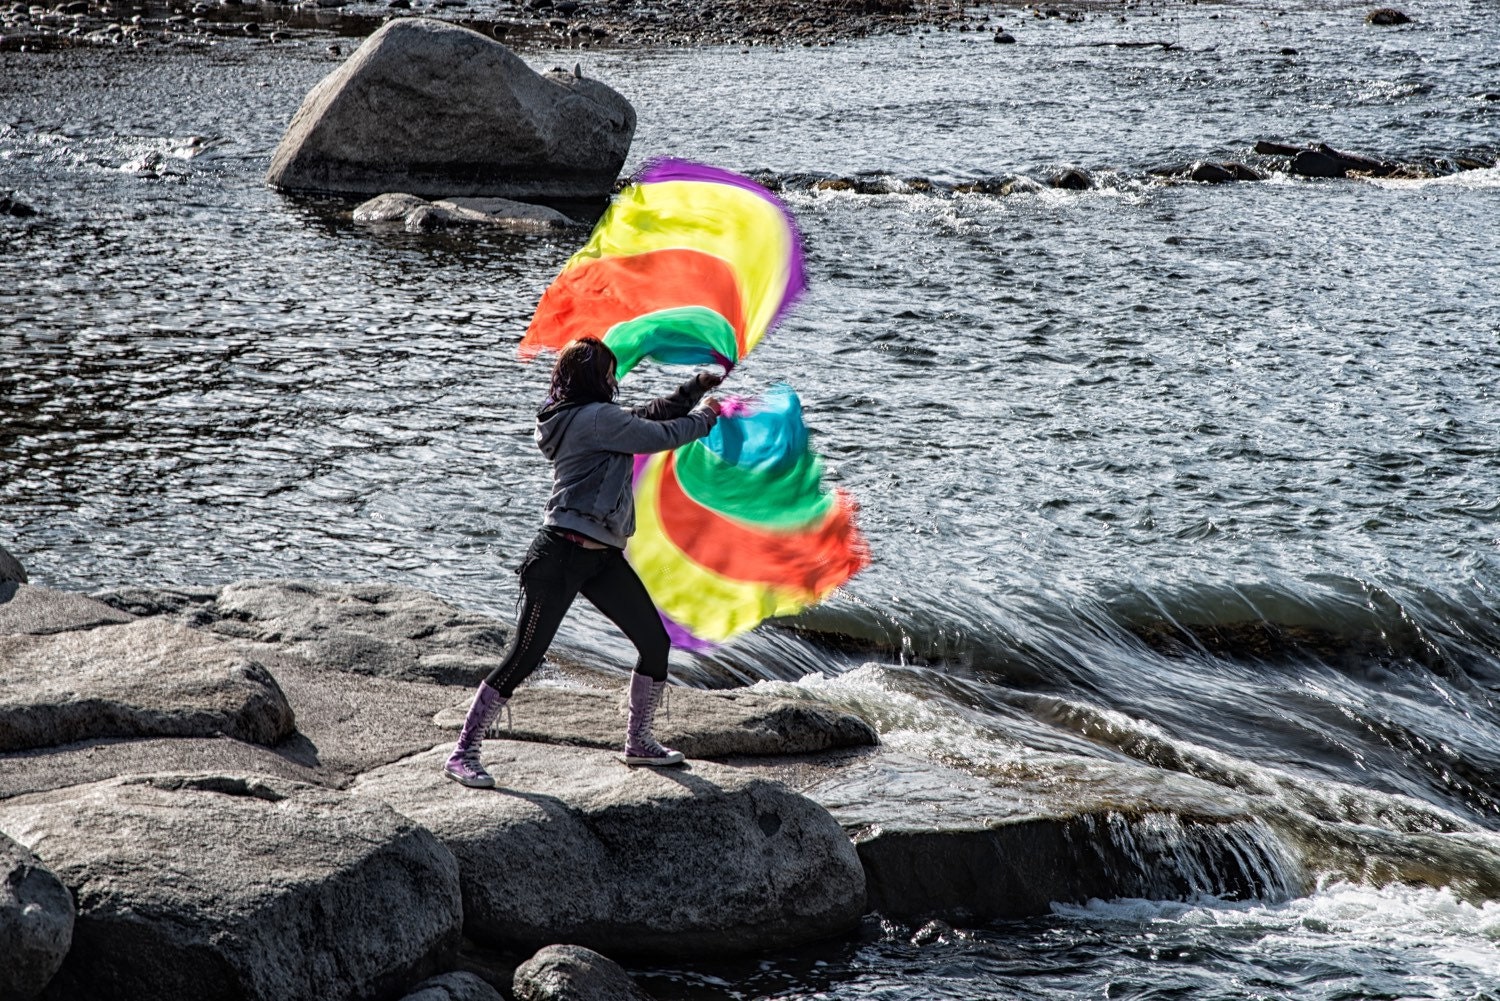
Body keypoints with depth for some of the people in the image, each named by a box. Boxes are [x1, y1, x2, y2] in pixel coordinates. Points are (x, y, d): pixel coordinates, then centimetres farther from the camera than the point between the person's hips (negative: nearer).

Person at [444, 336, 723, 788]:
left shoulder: (595, 419, 16)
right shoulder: (596, 418, -13)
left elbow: (648, 416, 28)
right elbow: (660, 436, -8)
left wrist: (693, 390, 25)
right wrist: (705, 416, 9)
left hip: (602, 557, 10)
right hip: (562, 555, -10)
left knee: (655, 643, 11)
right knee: (523, 658, -8)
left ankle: (638, 742, 27)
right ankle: (462, 754, -2)